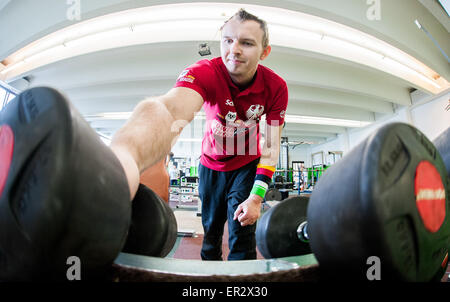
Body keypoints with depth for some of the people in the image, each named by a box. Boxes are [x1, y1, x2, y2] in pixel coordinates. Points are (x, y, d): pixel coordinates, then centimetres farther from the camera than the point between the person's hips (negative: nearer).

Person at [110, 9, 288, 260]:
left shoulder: (276, 87, -21)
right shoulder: (205, 72, -31)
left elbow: (271, 145, -15)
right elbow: (171, 109, -54)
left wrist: (257, 196, -26)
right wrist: (124, 155, -76)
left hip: (247, 164, 1)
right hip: (212, 164, 0)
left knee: (242, 234, -5)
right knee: (211, 232, 14)